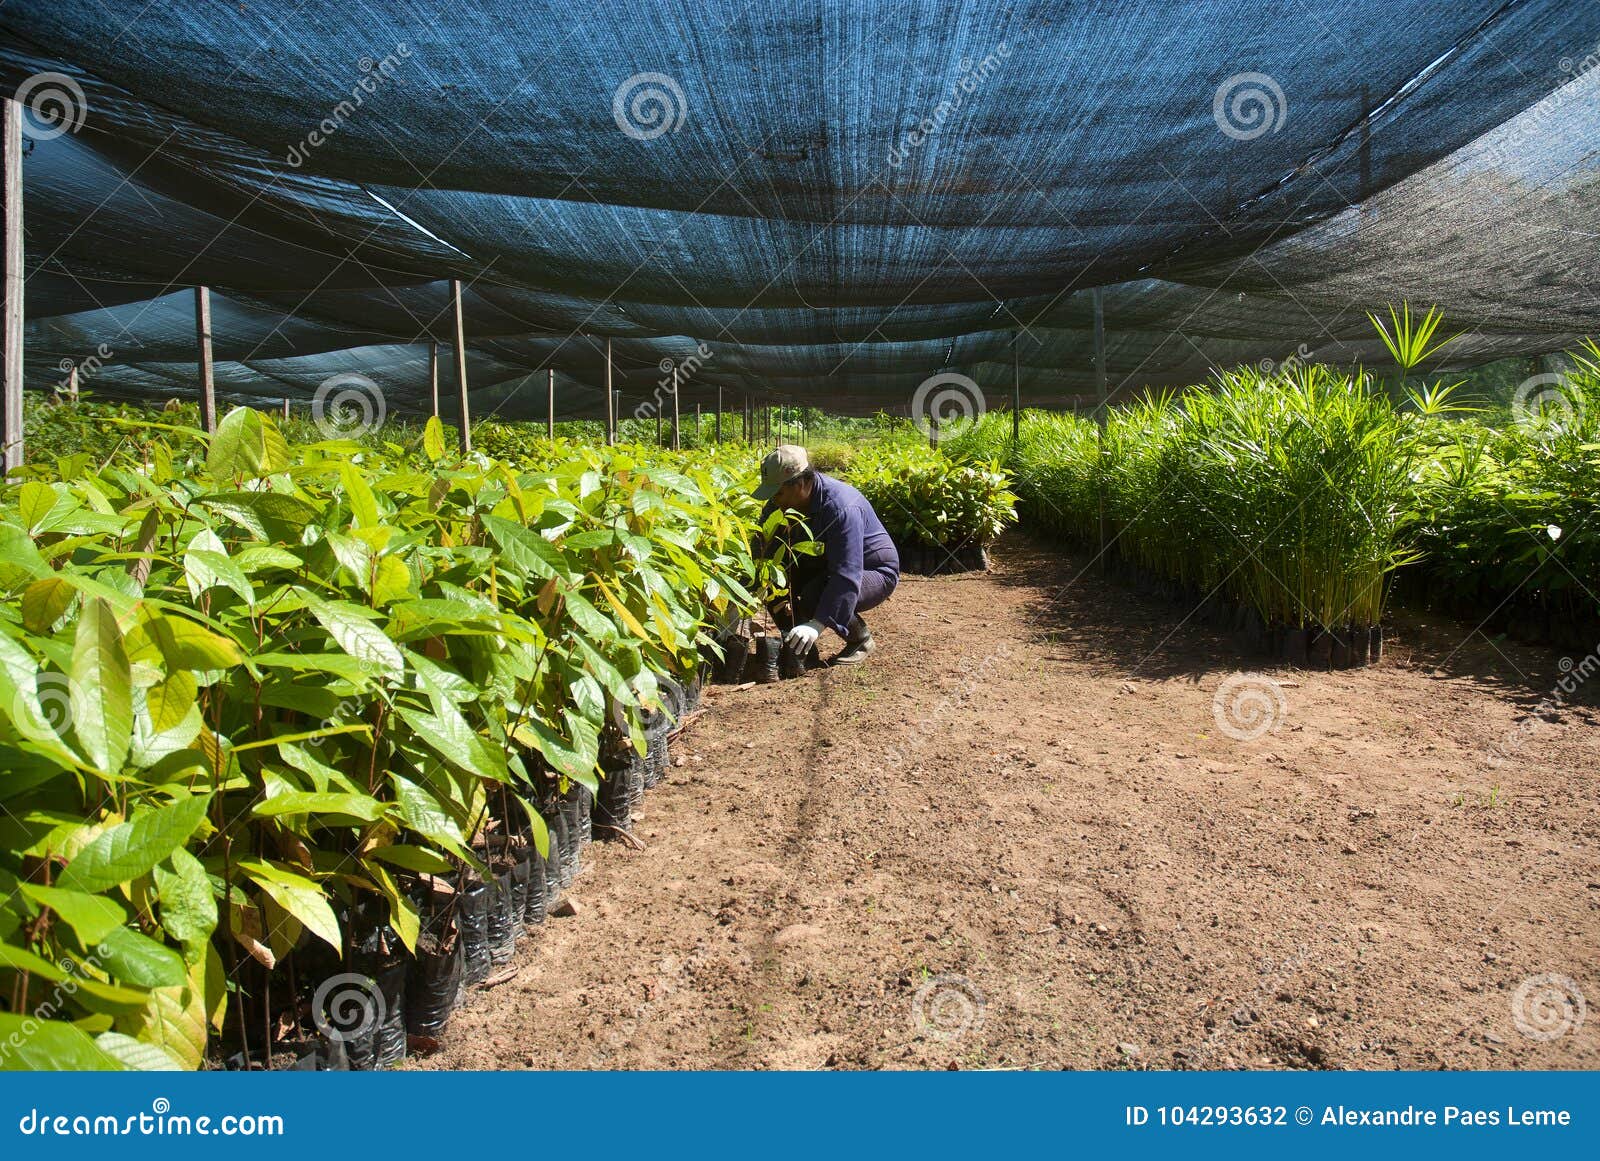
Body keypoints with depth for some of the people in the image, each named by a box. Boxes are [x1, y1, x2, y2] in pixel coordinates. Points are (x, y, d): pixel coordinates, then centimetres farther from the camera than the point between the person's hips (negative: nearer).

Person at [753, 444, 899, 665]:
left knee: (816, 598, -34)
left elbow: (846, 577, -39)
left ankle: (861, 639, -6)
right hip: (826, 566, 7)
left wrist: (818, 623, -45)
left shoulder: (840, 508, -34)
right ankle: (796, 641, 2)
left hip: (874, 570, -7)